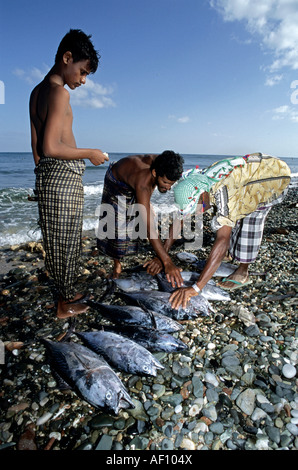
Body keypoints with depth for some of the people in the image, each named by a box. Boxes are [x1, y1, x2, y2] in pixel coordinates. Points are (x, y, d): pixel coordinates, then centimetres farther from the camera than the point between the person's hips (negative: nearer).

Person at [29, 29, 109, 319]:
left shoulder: (37, 92, 18)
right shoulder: (59, 91, -11)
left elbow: (37, 147, 18)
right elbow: (51, 147, -20)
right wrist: (89, 153, -9)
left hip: (46, 175, 9)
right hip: (63, 177, -9)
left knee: (59, 241, 15)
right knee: (65, 242, 1)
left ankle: (66, 293, 30)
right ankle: (65, 304, 16)